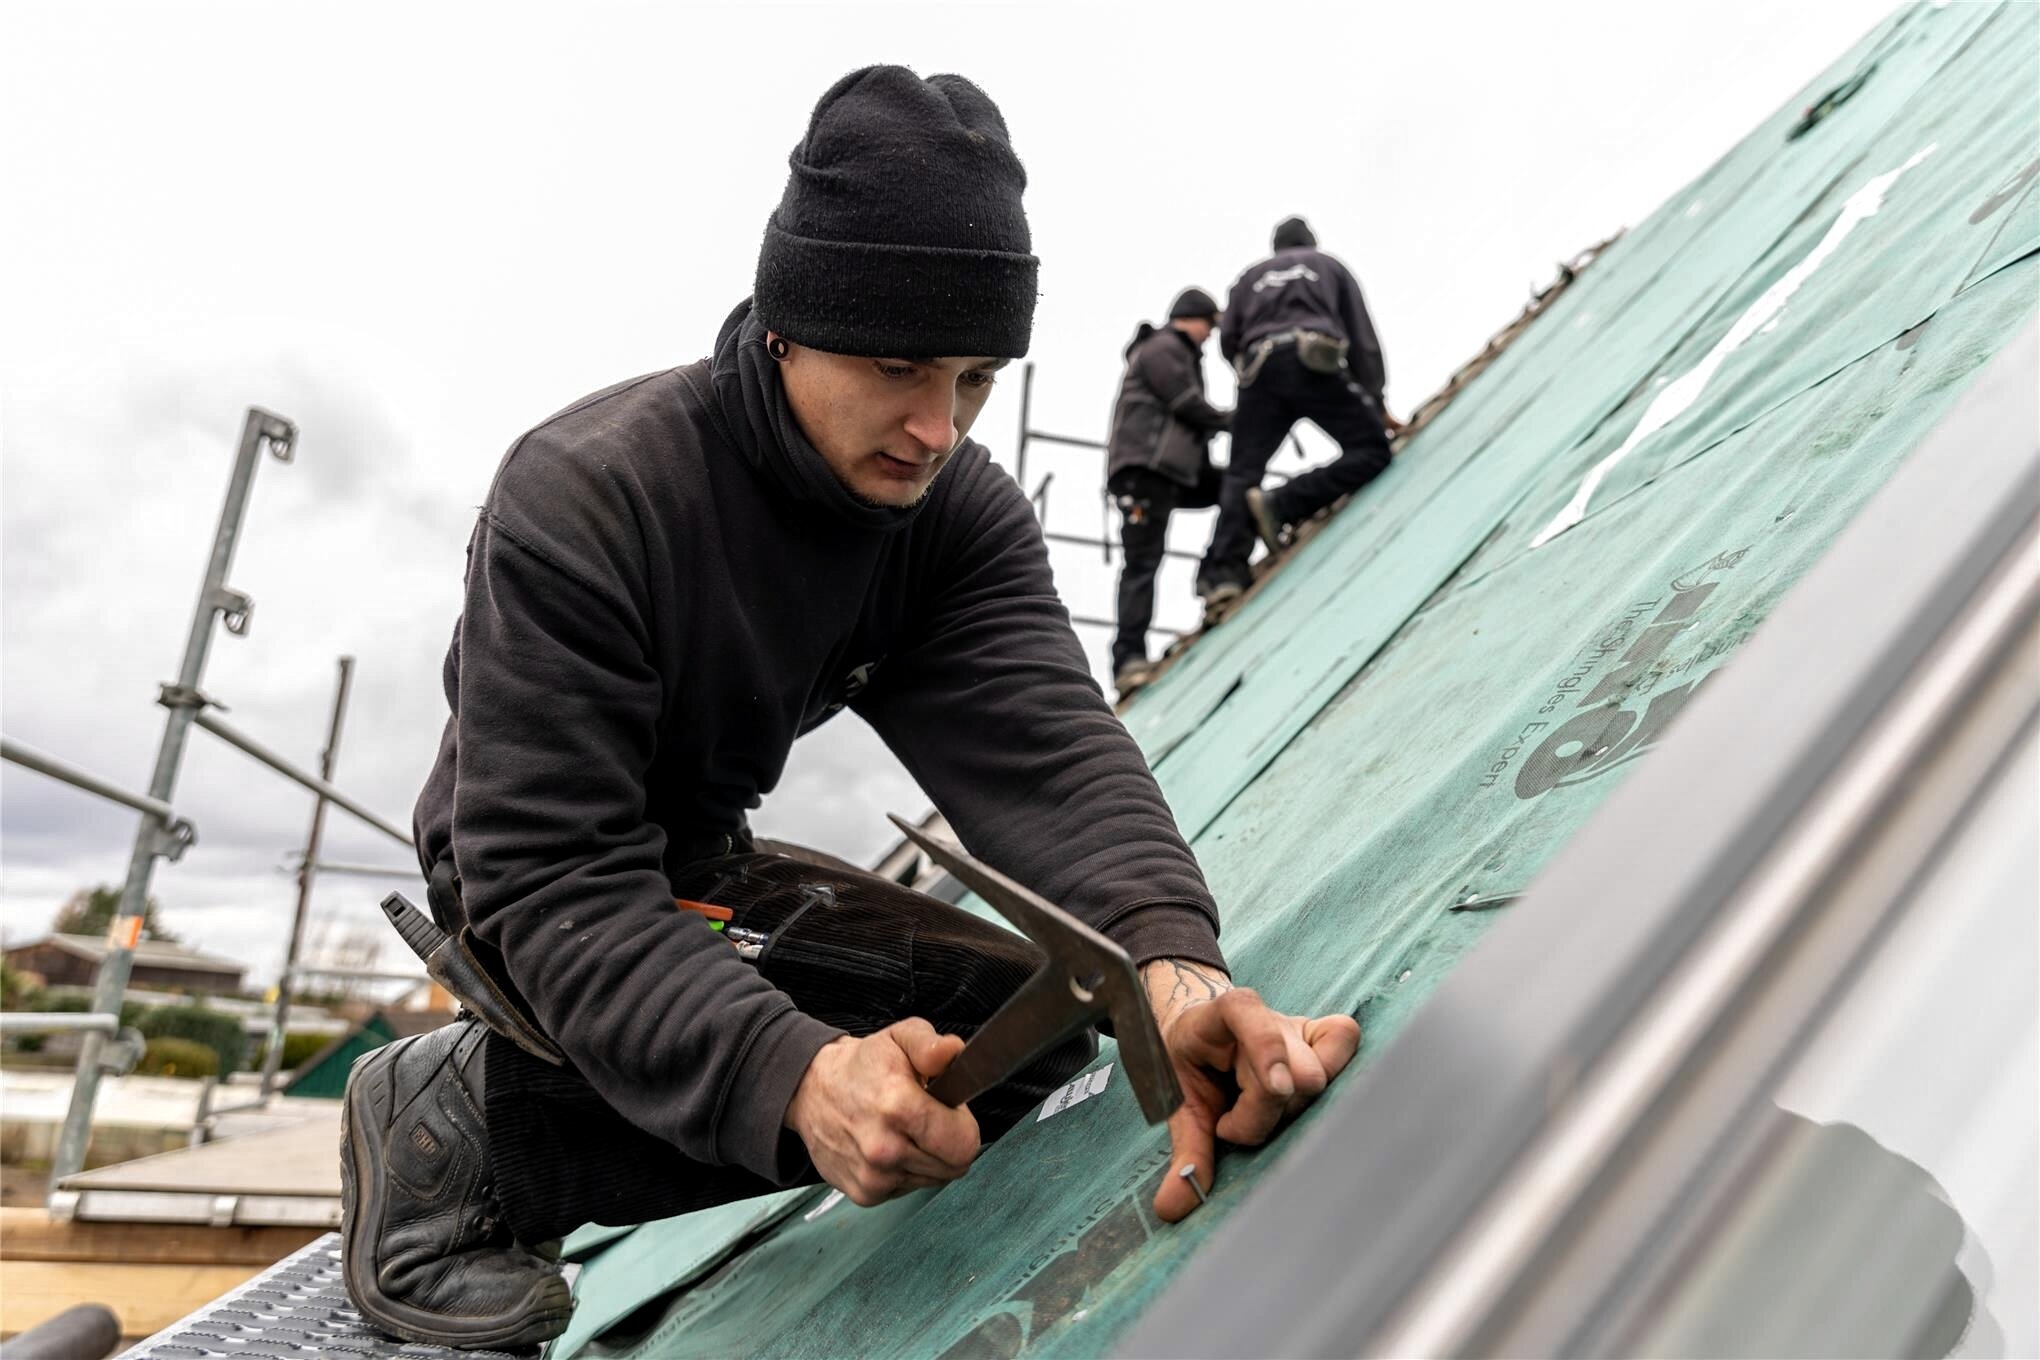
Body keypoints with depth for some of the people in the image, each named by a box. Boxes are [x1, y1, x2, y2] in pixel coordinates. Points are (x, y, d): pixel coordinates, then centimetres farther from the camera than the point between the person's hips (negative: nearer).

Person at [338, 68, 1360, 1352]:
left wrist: (1171, 952, -51)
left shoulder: (963, 512, -13)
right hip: (517, 893, -6)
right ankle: (458, 1114, -4)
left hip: (703, 867, 7)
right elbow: (554, 881, -35)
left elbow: (1043, 741, -30)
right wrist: (796, 1075, -52)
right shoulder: (579, 496, -30)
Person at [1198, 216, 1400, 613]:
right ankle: (1283, 505, -23)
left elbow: (1228, 340, 16)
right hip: (1315, 365, -3)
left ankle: (1223, 571, -21)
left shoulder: (1251, 276, 30)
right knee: (1371, 450, -3)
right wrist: (1375, 402, 17)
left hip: (1260, 371, 3)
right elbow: (1363, 338, 18)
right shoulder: (1330, 267, 27)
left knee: (1240, 474, 0)